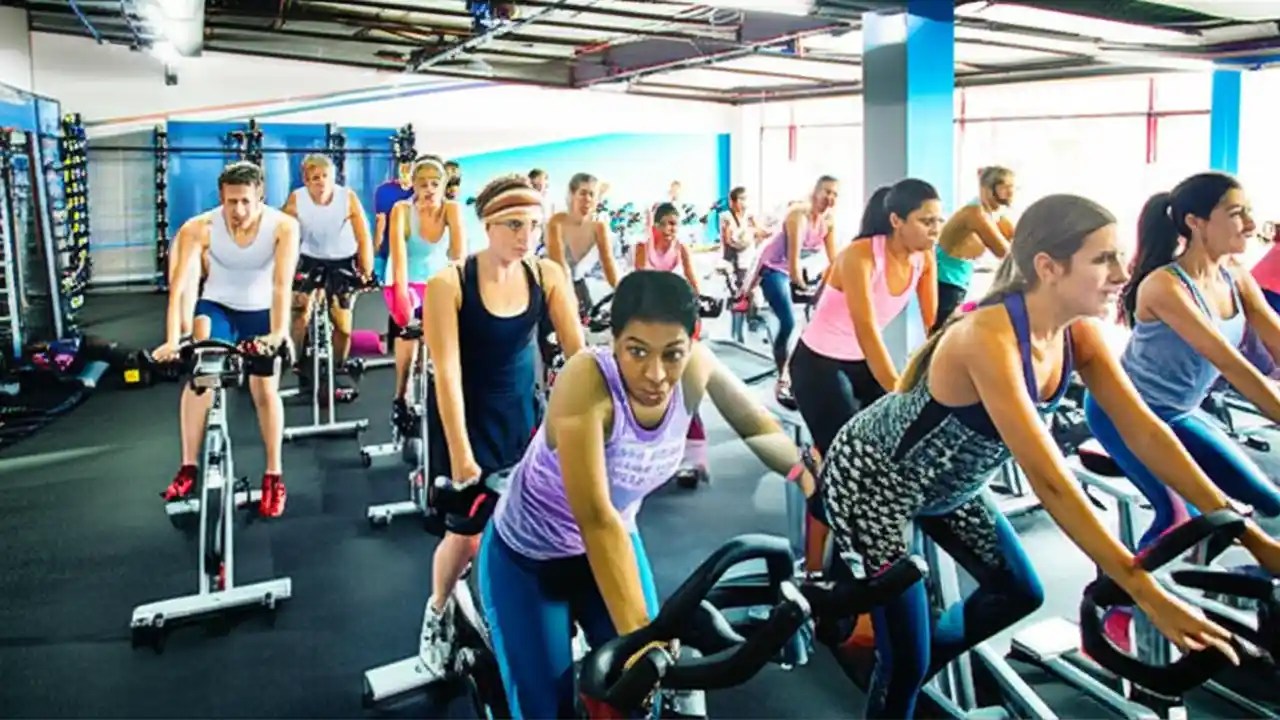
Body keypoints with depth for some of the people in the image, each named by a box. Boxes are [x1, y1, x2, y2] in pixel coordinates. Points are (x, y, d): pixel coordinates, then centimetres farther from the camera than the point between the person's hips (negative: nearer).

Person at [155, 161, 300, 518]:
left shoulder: (283, 226, -27)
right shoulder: (199, 228, -26)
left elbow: (282, 283, -35)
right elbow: (179, 286, -32)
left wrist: (279, 333, -48)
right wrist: (172, 340, -42)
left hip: (262, 312, 0)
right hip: (217, 306, 0)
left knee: (265, 389, -9)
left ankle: (273, 476, 6)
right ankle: (188, 469, -12)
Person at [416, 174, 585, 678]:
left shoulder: (548, 276, -9)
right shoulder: (449, 284, -19)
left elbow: (578, 352, -10)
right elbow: (447, 372, -21)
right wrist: (461, 455, -24)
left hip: (524, 414, 4)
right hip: (468, 418, -3)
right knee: (469, 535, -3)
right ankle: (437, 614, 29)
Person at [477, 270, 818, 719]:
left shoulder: (697, 370, -21)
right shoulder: (587, 380, -36)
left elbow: (759, 427, -4)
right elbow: (595, 517, -40)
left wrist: (810, 475, -17)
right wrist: (637, 632, -43)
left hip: (616, 544, 4)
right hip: (526, 559, -4)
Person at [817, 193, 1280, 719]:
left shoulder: (1079, 333, -10)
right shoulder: (988, 339, -36)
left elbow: (1144, 431, -9)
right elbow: (1049, 480, -39)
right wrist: (1149, 597, -39)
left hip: (945, 482, 9)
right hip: (870, 478, -8)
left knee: (1019, 592, 18)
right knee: (907, 658, -4)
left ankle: (906, 670, 38)